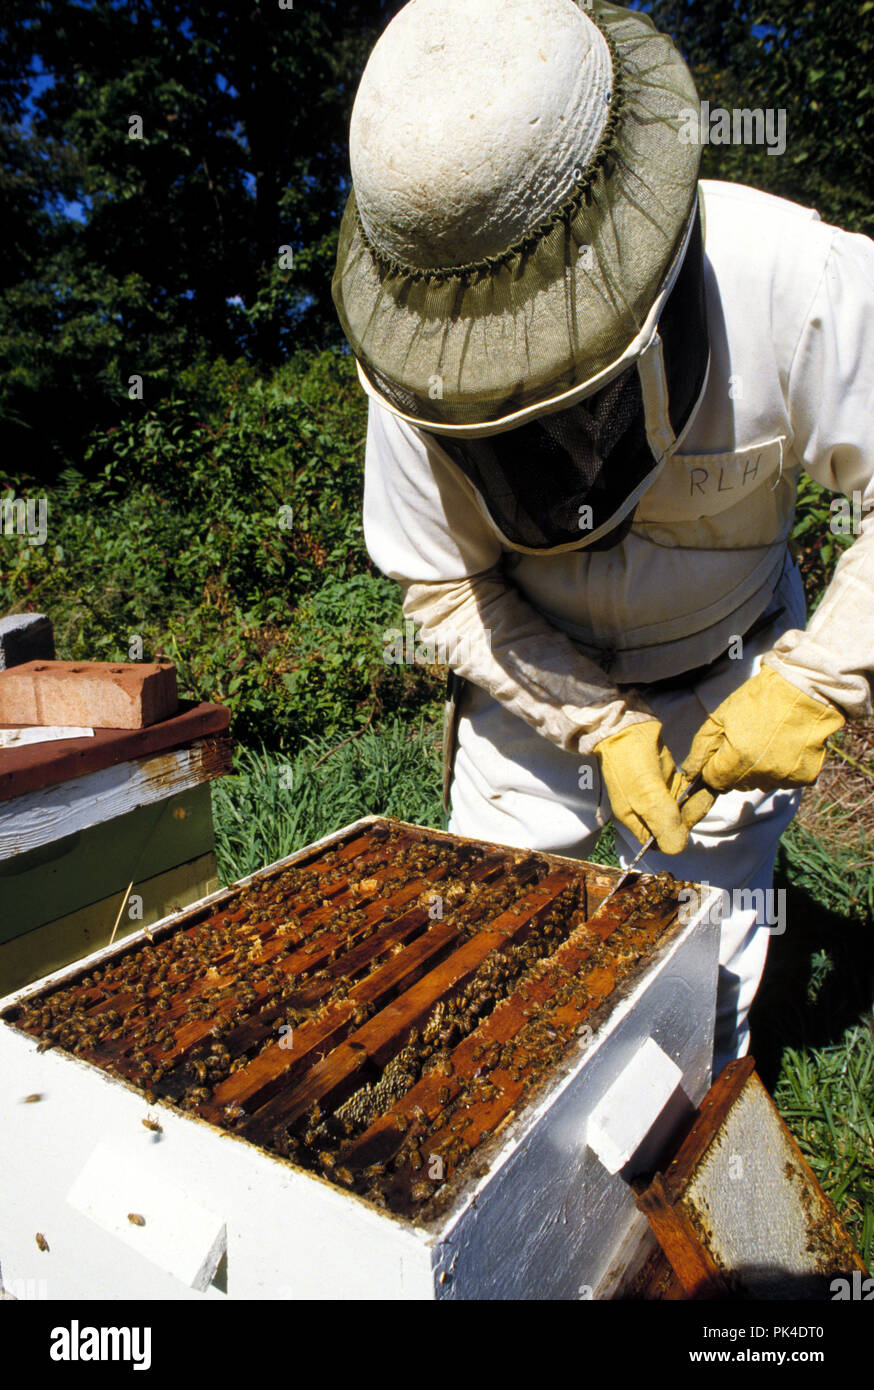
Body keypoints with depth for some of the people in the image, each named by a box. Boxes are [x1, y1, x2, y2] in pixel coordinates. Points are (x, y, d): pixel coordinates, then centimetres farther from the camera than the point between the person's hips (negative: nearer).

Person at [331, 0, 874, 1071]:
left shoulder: (782, 277, -28)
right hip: (537, 674, 2)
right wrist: (600, 725, -20)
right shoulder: (417, 358, -22)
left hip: (726, 680, -1)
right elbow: (441, 586, -13)